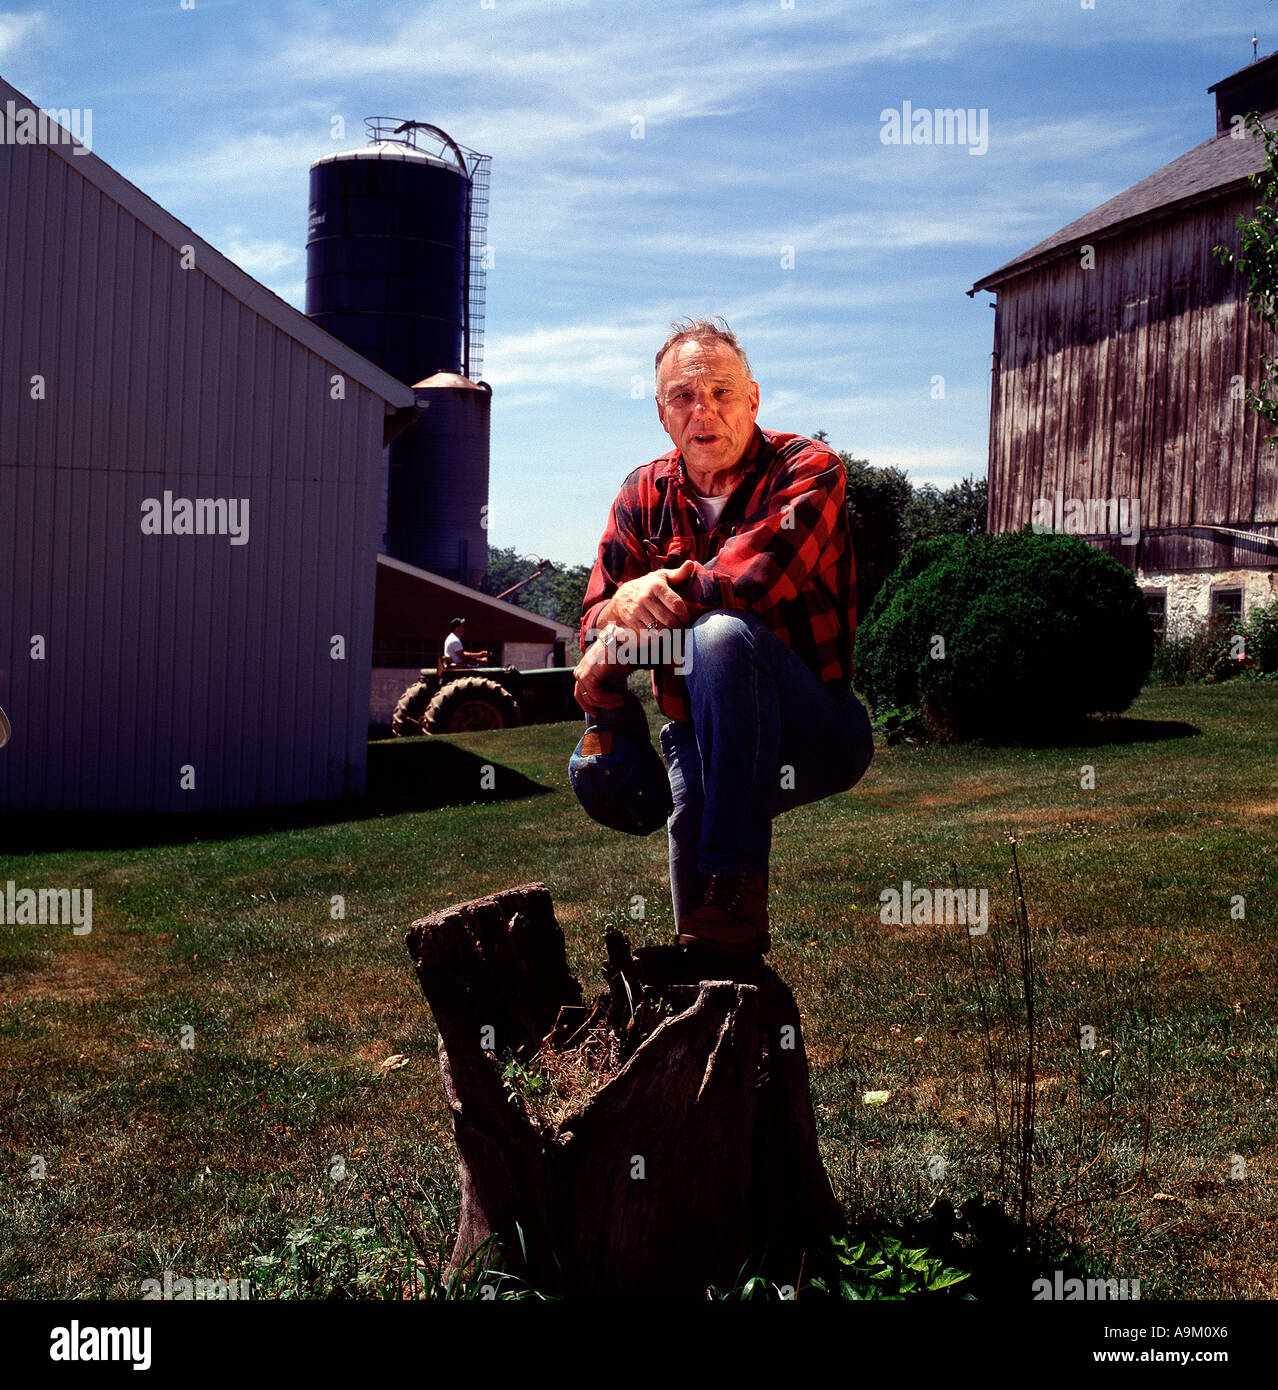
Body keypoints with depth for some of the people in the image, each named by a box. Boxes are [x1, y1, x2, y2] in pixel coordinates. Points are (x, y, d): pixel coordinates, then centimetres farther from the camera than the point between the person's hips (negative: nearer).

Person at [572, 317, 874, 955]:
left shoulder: (809, 469, -9)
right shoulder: (645, 495, 7)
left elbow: (756, 577, -27)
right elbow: (598, 623, 2)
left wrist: (648, 594, -15)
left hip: (818, 735, -4)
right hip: (700, 738, 4)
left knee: (721, 633, -32)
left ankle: (736, 894, -31)